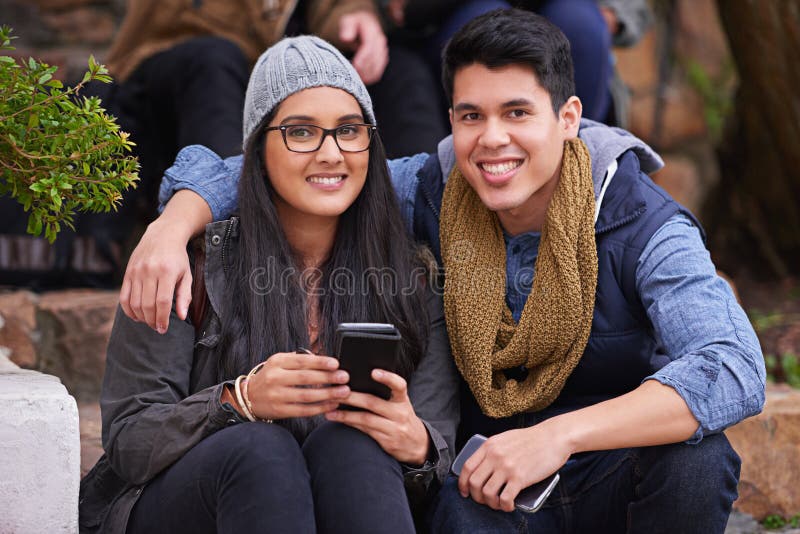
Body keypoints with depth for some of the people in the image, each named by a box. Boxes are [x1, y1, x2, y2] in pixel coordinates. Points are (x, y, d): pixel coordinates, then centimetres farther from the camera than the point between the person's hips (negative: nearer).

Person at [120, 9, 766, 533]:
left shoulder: (640, 223, -16)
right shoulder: (436, 192, -6)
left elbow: (736, 372, -33)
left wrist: (560, 434, -43)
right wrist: (170, 229, -19)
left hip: (617, 478, 0)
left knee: (695, 455, -33)